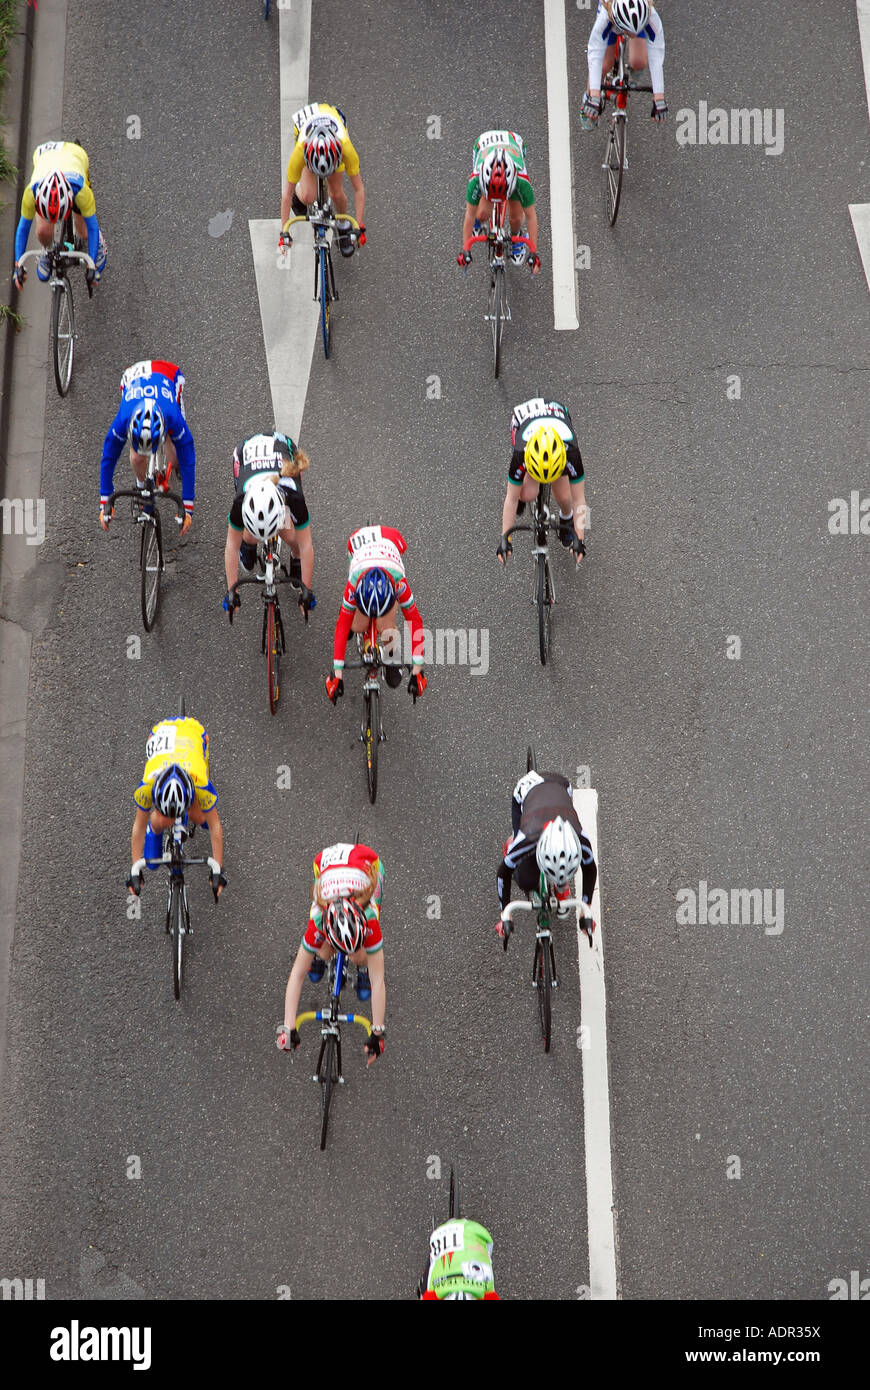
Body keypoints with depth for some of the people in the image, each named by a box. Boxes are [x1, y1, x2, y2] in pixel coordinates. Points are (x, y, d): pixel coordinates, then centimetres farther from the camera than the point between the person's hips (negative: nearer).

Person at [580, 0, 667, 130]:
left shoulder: (652, 17, -43)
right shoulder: (605, 16, -45)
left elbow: (656, 57, -40)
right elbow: (595, 56, -44)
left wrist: (659, 99, -44)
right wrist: (594, 97, -51)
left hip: (641, 20, 1)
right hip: (611, 24, 0)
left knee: (638, 64, -19)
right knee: (604, 65, -12)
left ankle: (633, 68, 18)